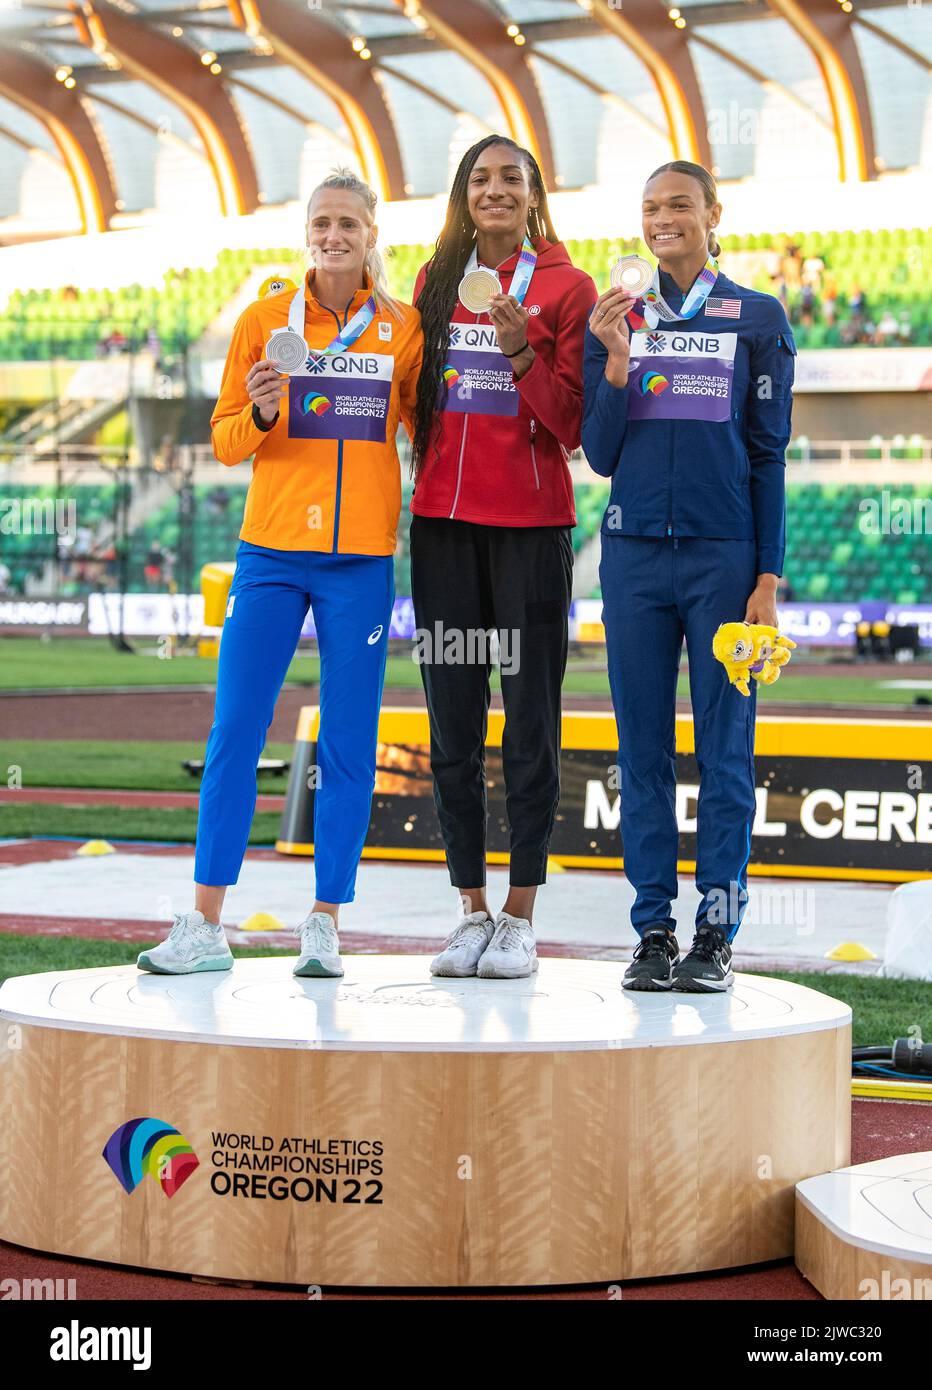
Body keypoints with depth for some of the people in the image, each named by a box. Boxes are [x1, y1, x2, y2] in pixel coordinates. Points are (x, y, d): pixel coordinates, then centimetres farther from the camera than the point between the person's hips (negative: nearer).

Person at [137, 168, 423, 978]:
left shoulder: (404, 327, 5)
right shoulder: (264, 322, 6)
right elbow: (225, 442, 8)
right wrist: (261, 414, -12)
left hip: (362, 557, 0)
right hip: (273, 551, 0)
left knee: (347, 745, 1)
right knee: (236, 731, -2)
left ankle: (325, 926, 9)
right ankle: (205, 926, 3)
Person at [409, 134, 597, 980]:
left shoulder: (567, 287, 1)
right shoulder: (437, 281, 13)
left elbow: (571, 424, -4)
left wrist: (524, 353, -17)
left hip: (530, 524, -4)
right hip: (443, 520, 4)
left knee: (531, 720, -2)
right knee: (453, 723, 6)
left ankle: (519, 918, 3)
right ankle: (472, 912, 13)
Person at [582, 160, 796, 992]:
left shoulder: (758, 319, 6)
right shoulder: (620, 320, 12)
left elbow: (769, 453, 5)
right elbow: (600, 455, 9)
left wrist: (768, 574, -1)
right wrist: (617, 363, -7)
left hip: (724, 551, -2)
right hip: (635, 553, 2)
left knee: (725, 744, -2)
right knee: (644, 746, 2)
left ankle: (717, 932, 3)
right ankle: (654, 931, 8)